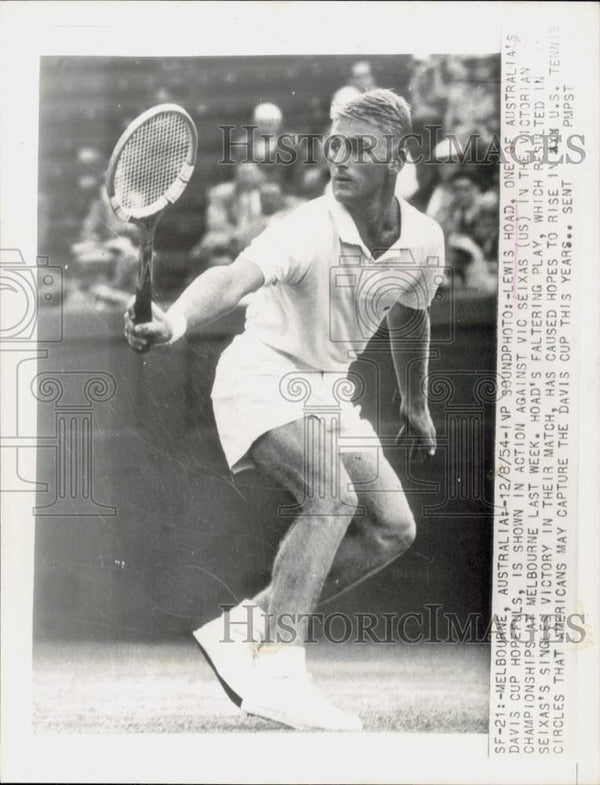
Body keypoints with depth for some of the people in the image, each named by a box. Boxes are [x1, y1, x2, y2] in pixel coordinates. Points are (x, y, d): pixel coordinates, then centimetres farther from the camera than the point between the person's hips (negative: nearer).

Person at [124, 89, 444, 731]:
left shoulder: (424, 239, -5)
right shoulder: (307, 231, -26)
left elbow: (409, 315, 15)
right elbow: (234, 278, -43)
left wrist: (414, 404, 26)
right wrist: (173, 322, -64)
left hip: (326, 390, 8)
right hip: (261, 378, -7)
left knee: (392, 529, 2)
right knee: (332, 495, -29)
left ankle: (241, 632, 5)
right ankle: (277, 675, -27)